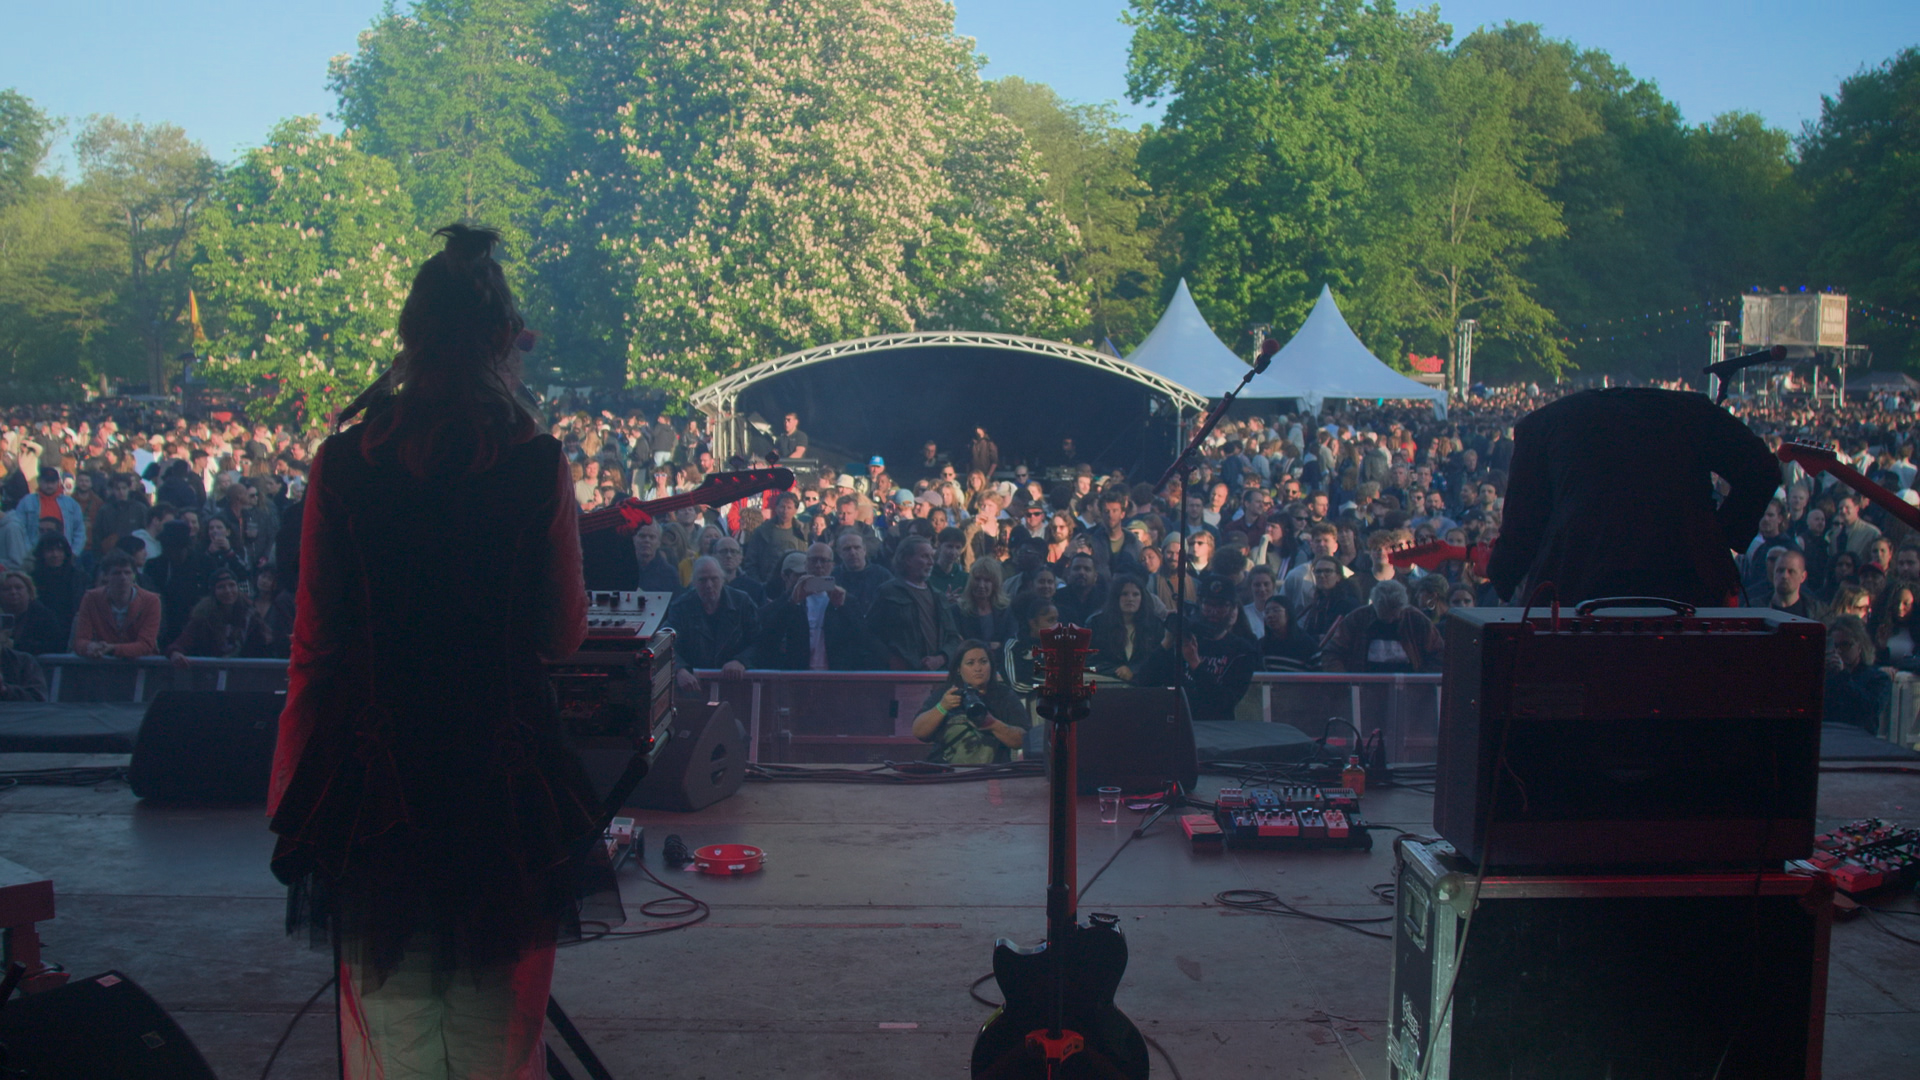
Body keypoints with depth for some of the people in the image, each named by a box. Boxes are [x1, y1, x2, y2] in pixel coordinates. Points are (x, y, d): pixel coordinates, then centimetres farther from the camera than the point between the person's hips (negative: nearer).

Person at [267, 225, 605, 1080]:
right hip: (504, 764, -1)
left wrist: (292, 793, 10)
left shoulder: (342, 462, -5)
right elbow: (564, 634, -4)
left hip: (372, 761, 1)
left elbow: (316, 638, 0)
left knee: (390, 1011, 15)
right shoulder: (537, 463, -10)